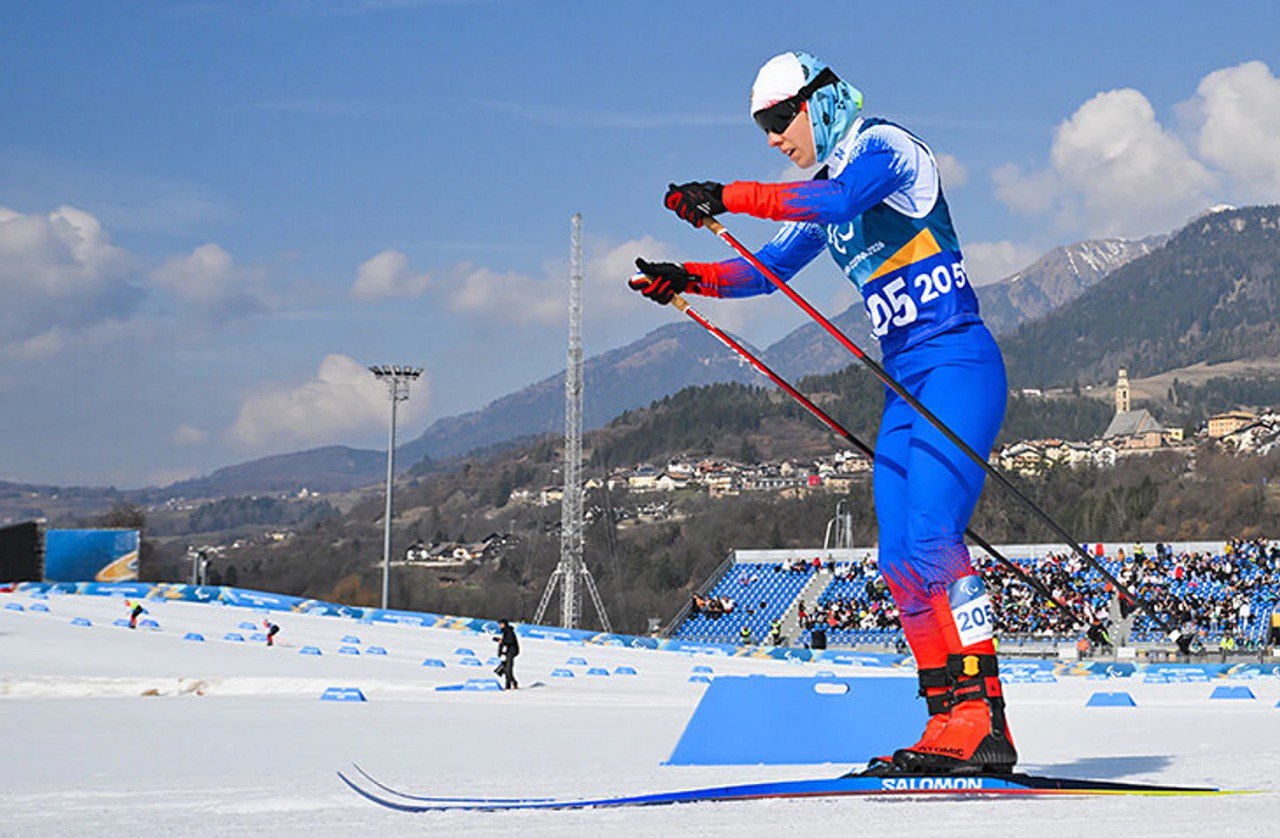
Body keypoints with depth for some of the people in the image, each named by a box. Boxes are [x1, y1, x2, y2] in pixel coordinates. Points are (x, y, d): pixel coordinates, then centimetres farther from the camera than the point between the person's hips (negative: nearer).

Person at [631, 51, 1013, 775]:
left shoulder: (885, 145, -5)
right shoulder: (823, 195, 21)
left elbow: (837, 201, -25)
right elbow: (770, 268, 25)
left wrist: (730, 197, -31)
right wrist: (690, 279, 9)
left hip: (957, 365, -9)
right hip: (906, 388, 9)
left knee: (931, 541, -21)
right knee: (900, 564, 0)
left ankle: (981, 718, -24)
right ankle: (953, 717, 0)